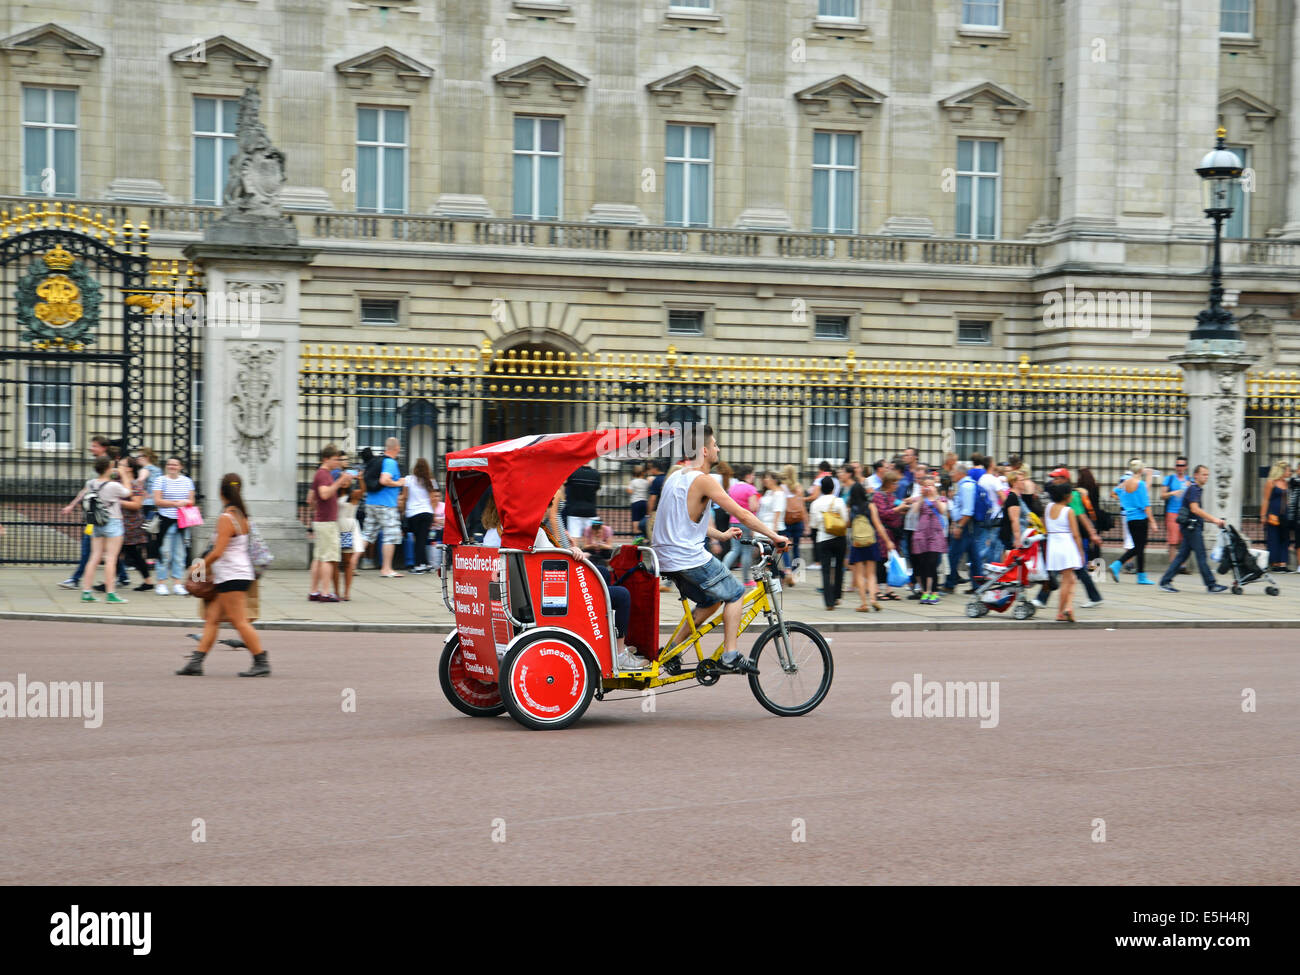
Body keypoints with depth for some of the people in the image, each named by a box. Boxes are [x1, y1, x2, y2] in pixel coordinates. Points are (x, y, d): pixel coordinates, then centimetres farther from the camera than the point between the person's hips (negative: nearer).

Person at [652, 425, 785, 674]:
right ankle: (730, 656, 1)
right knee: (734, 593, 6)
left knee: (710, 601, 22)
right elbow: (742, 515, -15)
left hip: (667, 558, 9)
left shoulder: (677, 476, 14)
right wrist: (775, 536, -8)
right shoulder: (703, 480, -14)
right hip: (689, 557, -9)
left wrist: (721, 534, 32)